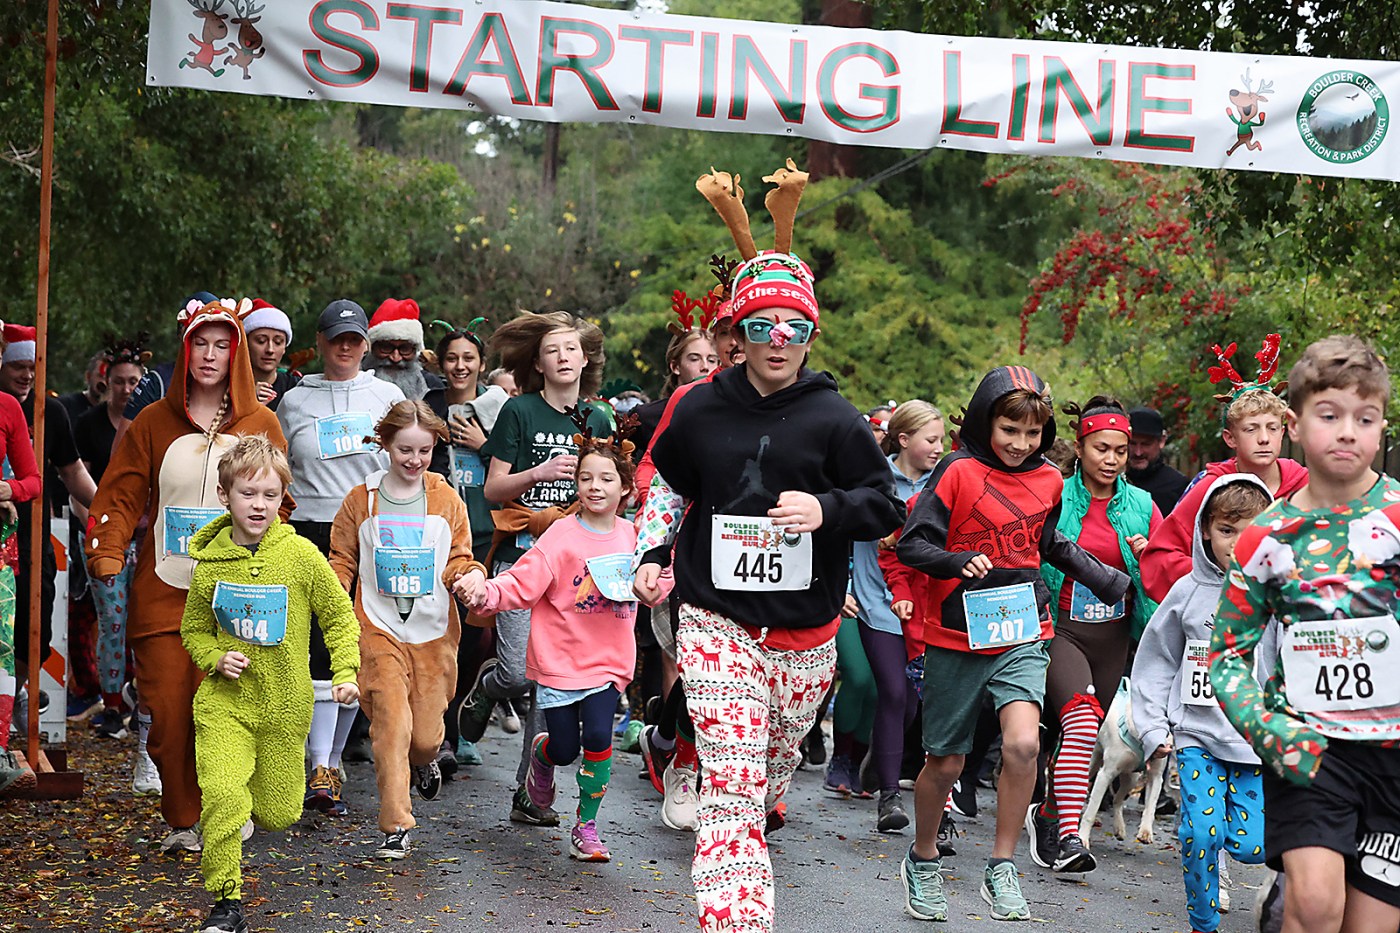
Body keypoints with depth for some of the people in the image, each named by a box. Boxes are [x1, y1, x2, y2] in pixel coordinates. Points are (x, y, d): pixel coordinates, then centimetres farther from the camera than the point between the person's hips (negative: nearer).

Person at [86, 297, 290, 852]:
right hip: (163, 592, 1)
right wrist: (107, 554, -8)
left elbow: (278, 503, 10)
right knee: (167, 707, -2)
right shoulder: (154, 422, 9)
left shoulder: (261, 424, 8)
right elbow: (122, 495, 6)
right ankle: (181, 820, 13)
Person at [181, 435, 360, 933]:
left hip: (285, 705, 0)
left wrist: (346, 672, -8)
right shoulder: (210, 562, -3)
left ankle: (242, 814, 48)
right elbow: (193, 630, 12)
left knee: (278, 814, 10)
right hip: (224, 702, 0)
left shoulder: (301, 555, -8)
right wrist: (216, 659, -8)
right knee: (222, 794, -21)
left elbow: (339, 617, 2)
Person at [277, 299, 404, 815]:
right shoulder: (294, 401, 9)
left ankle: (332, 759, 16)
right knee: (322, 646, -12)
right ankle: (321, 769, -16)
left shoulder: (388, 396, 10)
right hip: (311, 533, -1)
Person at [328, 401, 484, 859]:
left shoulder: (446, 500, 5)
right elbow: (342, 560, 10)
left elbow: (458, 561, 7)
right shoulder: (361, 500, 4)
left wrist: (470, 577, -15)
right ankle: (395, 826, -4)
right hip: (379, 631, -1)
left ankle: (425, 761, 43)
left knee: (426, 732, 5)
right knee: (391, 722, -12)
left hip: (434, 632, 1)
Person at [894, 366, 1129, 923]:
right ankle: (922, 862, 33)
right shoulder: (959, 473, -10)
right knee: (945, 762, 8)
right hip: (956, 637, -3)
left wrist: (1103, 578, 18)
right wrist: (958, 562, -27)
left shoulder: (1047, 481, 6)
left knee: (1023, 743, -20)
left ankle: (1001, 869, -3)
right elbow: (911, 545, -11)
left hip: (1022, 635, 3)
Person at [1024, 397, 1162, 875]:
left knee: (1084, 733, 10)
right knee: (1081, 717, -26)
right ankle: (1068, 836, -27)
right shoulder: (1054, 498, -6)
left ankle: (1047, 815, 34)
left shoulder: (1141, 505, 5)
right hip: (1062, 627, -4)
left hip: (1113, 636, 4)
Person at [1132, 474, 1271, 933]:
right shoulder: (1188, 591, 1)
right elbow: (1155, 661, 9)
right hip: (1196, 735, 0)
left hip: (1257, 740, 0)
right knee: (1200, 833, -11)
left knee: (1248, 846, -5)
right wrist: (1153, 728, 3)